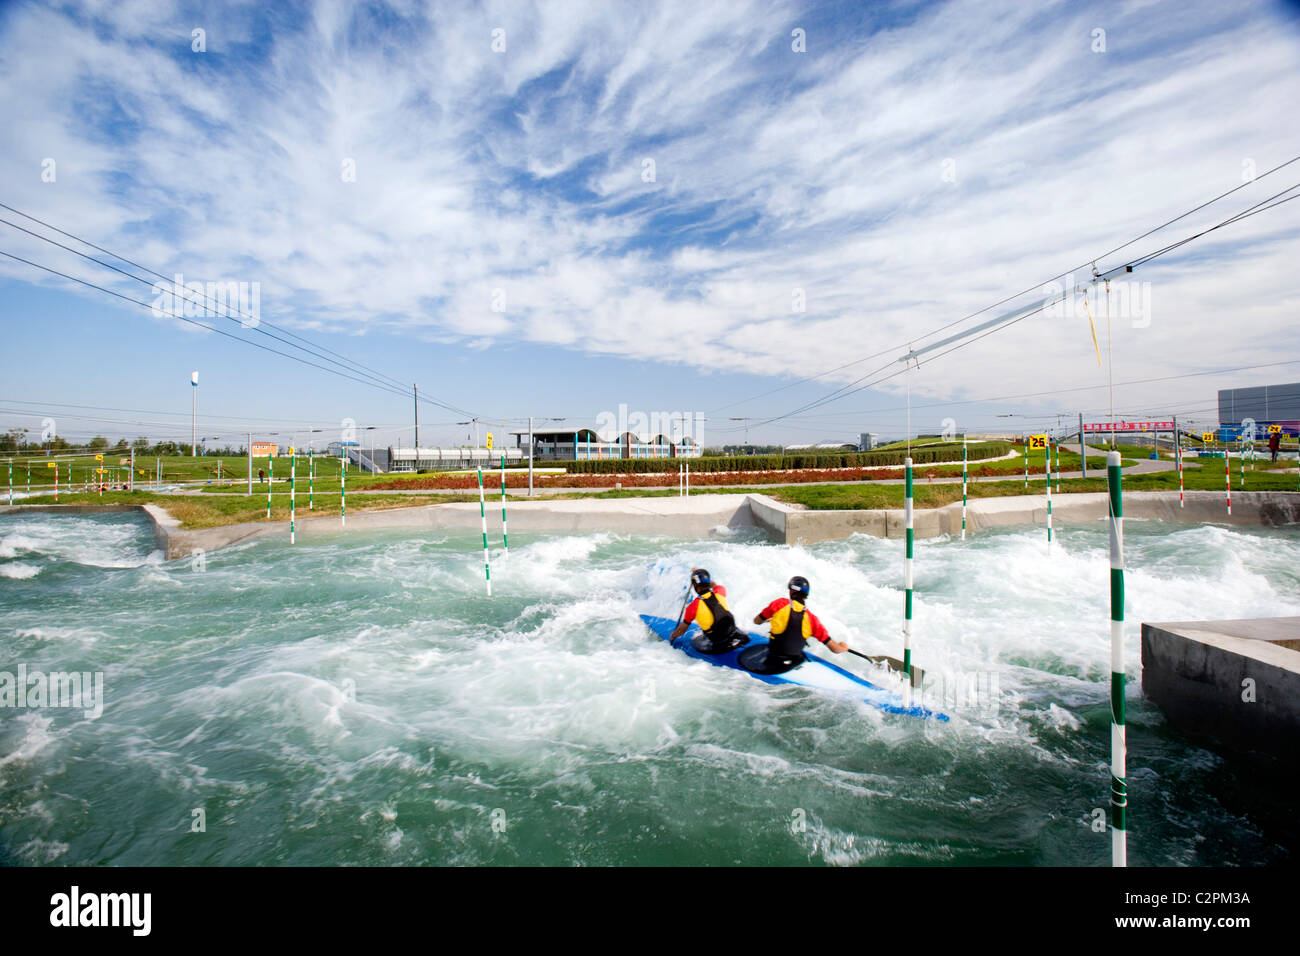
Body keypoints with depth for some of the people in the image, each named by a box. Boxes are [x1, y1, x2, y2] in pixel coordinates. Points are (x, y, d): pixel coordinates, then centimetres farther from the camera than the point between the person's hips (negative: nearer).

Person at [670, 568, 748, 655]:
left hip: (715, 646, -4)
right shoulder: (720, 592, -10)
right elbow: (714, 585, 19)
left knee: (694, 641, 22)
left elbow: (682, 630, -3)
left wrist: (673, 636, 17)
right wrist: (698, 573, 30)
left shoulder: (693, 606, -18)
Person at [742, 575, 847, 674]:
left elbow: (757, 621, 0)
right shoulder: (811, 618, -13)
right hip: (792, 664, 1)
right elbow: (836, 649, -11)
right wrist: (843, 647, 13)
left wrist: (770, 618, 22)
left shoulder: (780, 603, -14)